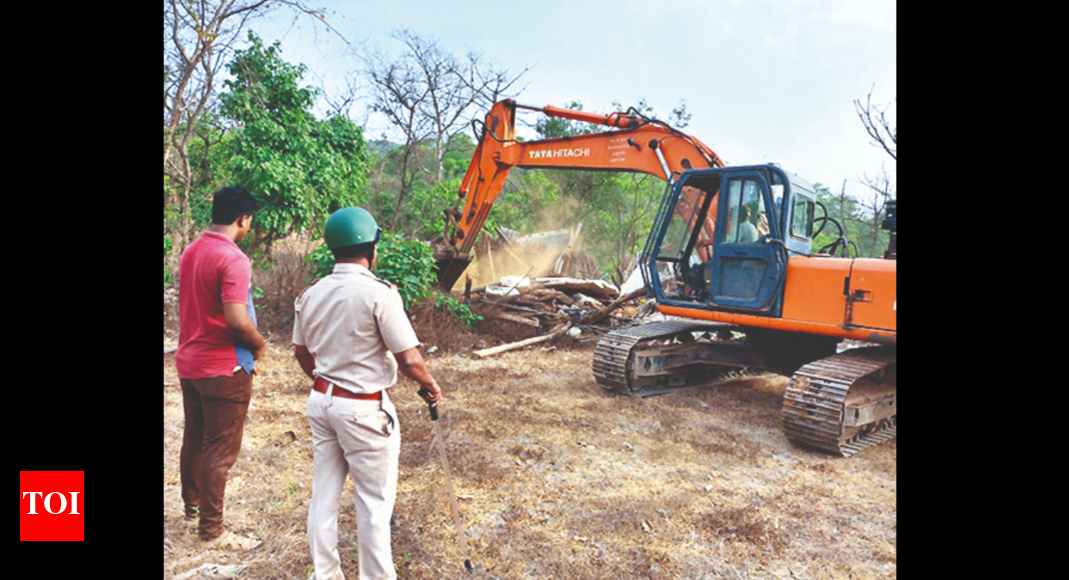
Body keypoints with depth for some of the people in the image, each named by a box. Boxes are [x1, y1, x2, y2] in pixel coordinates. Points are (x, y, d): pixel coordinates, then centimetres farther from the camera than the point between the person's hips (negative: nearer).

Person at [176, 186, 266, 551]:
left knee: (194, 439, 22)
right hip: (223, 369, -8)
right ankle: (211, 531, 13)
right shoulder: (233, 259, -21)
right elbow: (237, 319, -29)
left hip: (188, 362, 9)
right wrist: (259, 344, -9)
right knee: (220, 450, 2)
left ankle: (192, 503, 40)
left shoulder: (190, 252, 7)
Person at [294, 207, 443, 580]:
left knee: (324, 496, 17)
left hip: (321, 401, 7)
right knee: (375, 501, 9)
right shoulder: (379, 293, -19)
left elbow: (302, 353, 13)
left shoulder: (310, 295, 2)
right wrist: (431, 385, 1)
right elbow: (408, 359, -18)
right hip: (364, 409, -7)